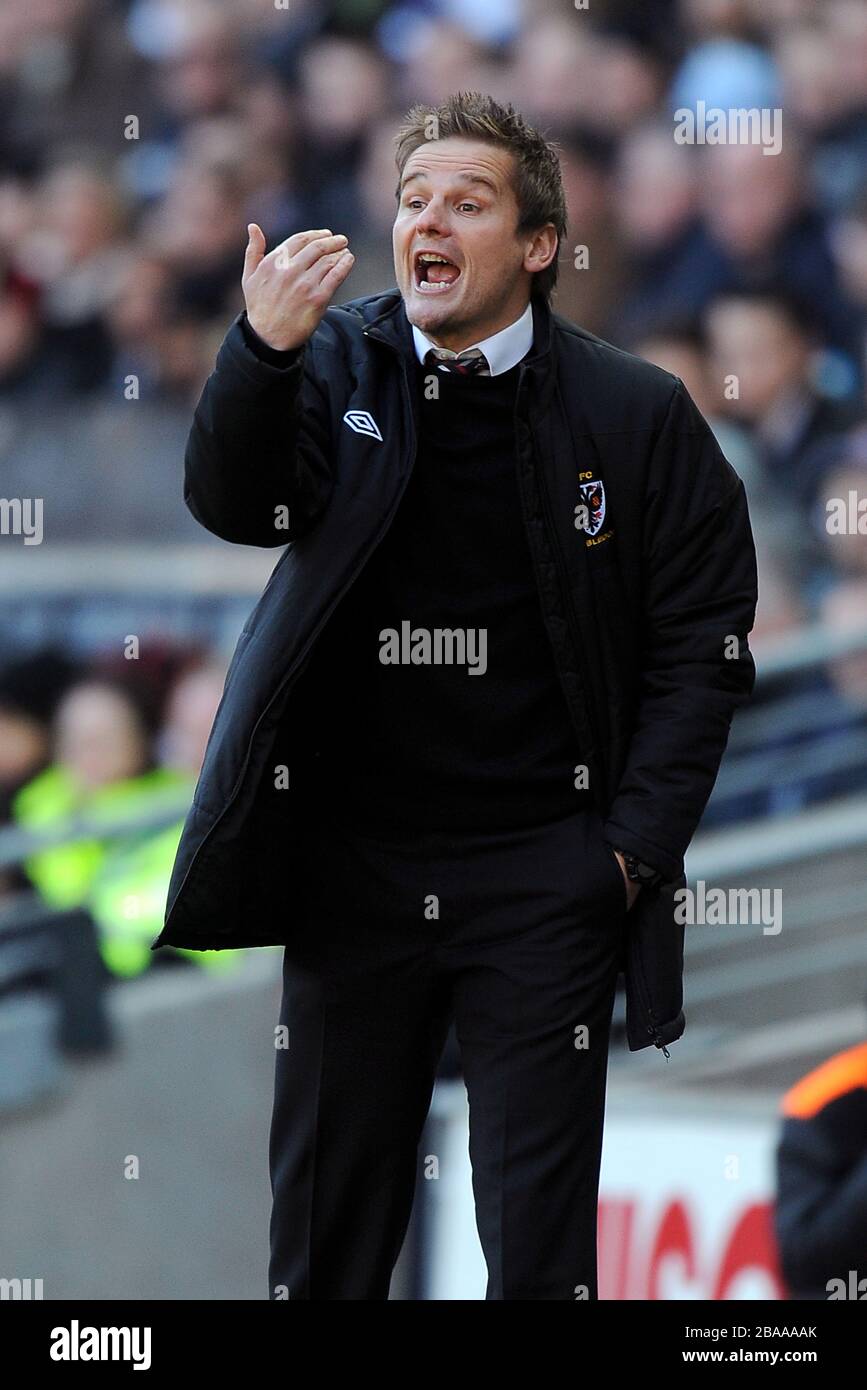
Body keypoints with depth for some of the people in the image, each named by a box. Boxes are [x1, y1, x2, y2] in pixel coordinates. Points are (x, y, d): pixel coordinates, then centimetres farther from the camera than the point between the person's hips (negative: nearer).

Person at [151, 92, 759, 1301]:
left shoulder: (639, 416, -2)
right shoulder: (338, 364, 2)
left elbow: (702, 644, 0)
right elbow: (233, 505, -14)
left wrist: (637, 844, -7)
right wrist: (262, 352, -32)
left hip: (545, 877, -2)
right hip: (354, 862, 2)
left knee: (539, 1243, 3)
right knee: (326, 1232, 10)